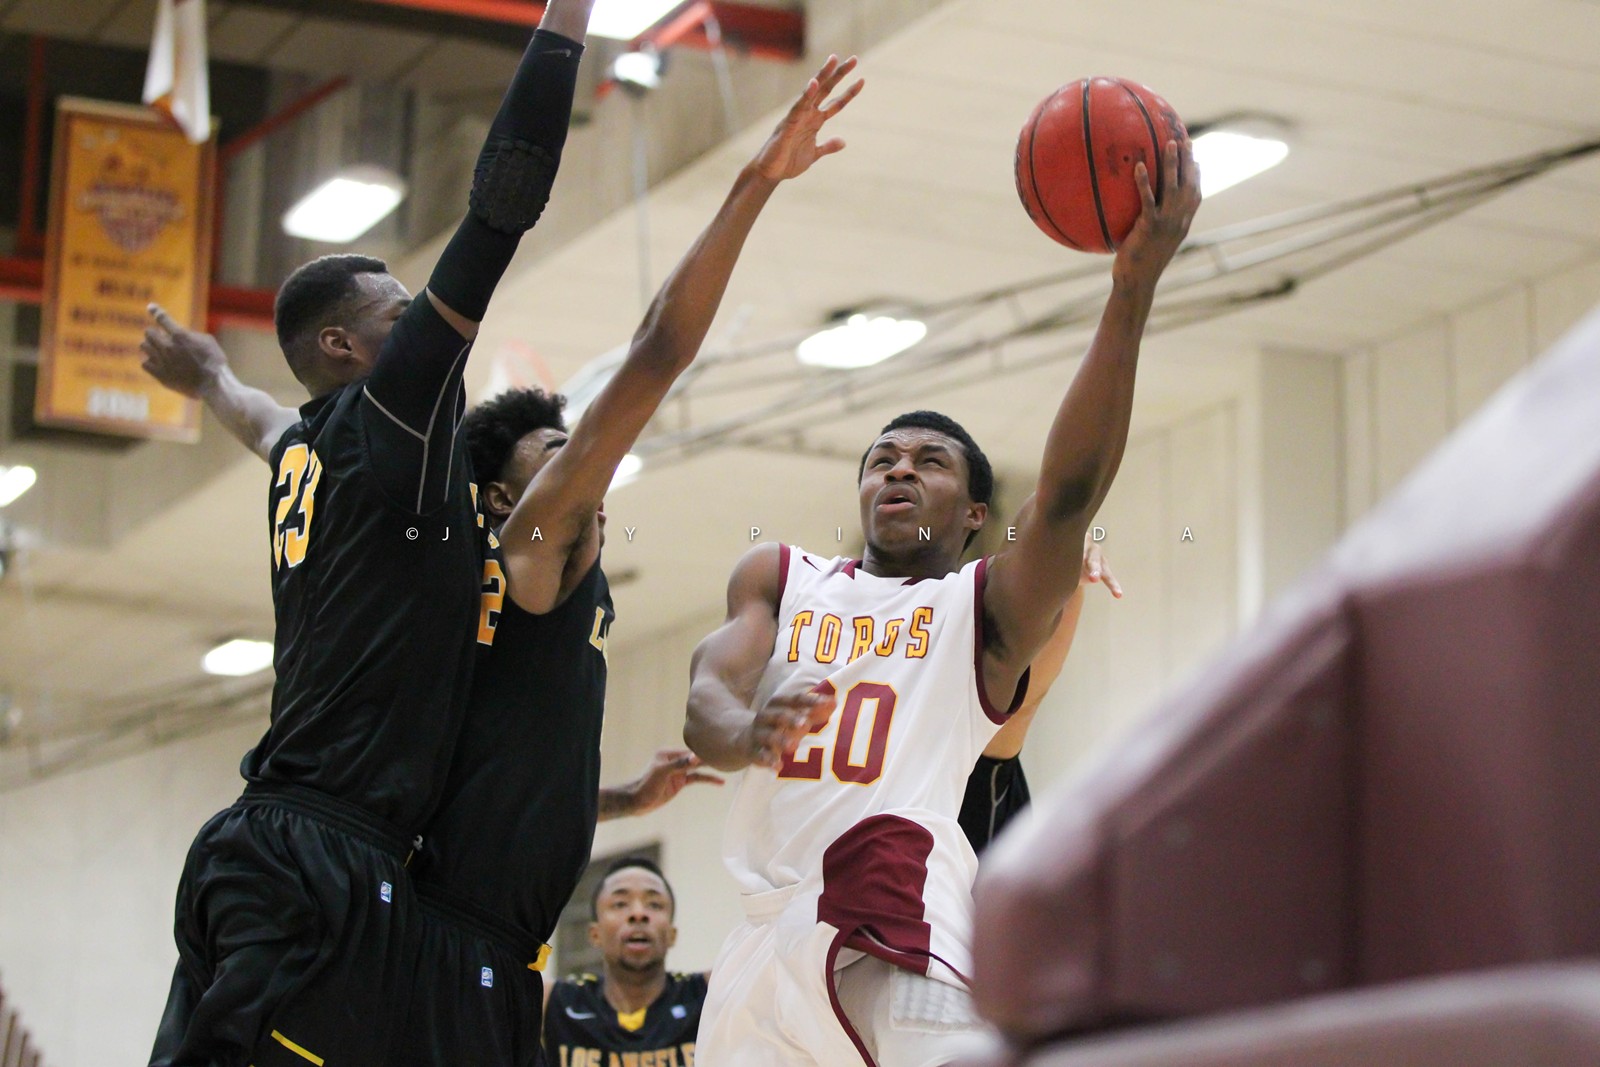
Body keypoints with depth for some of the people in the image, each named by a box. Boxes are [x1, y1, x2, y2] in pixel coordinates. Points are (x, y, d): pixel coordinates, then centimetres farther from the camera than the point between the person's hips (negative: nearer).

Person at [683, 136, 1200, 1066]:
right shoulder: (779, 577, 24)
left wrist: (1134, 288, -16)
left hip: (909, 949, -4)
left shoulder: (986, 608, 14)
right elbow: (705, 701, 5)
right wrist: (748, 732, -22)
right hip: (772, 944, 4)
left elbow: (1069, 493, -5)